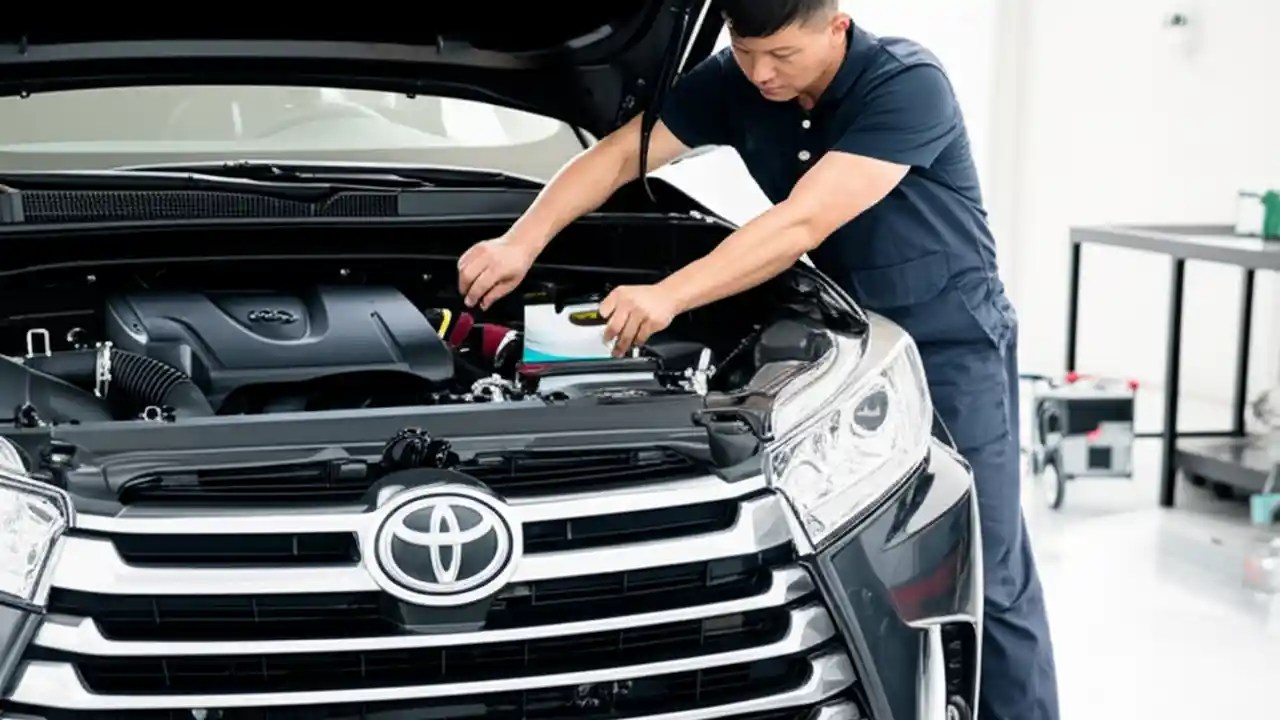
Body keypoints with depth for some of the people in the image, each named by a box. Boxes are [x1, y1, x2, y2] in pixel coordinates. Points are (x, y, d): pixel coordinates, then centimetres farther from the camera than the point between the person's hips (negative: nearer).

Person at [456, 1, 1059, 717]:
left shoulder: (908, 85, -24)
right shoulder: (733, 82, -5)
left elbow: (803, 224, -32)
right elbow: (617, 156, -1)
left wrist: (667, 296, -36)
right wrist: (522, 241, -16)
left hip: (949, 343, -6)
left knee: (985, 575, -3)